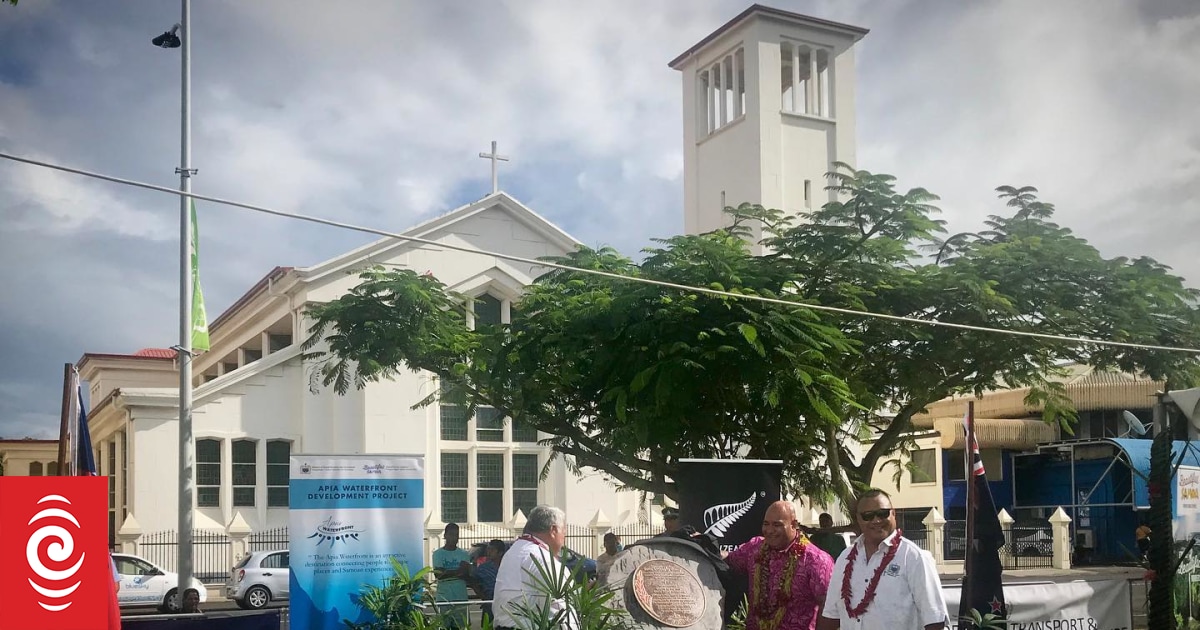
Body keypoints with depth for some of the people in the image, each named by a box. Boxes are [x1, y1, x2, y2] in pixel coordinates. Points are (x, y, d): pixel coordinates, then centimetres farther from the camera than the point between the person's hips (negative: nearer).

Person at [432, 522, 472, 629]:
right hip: (444, 598, -2)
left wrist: (448, 573, -11)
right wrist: (458, 572, -8)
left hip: (461, 597, 2)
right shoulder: (438, 554, 4)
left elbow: (467, 574, 0)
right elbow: (438, 574, -7)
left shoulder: (464, 554, 10)